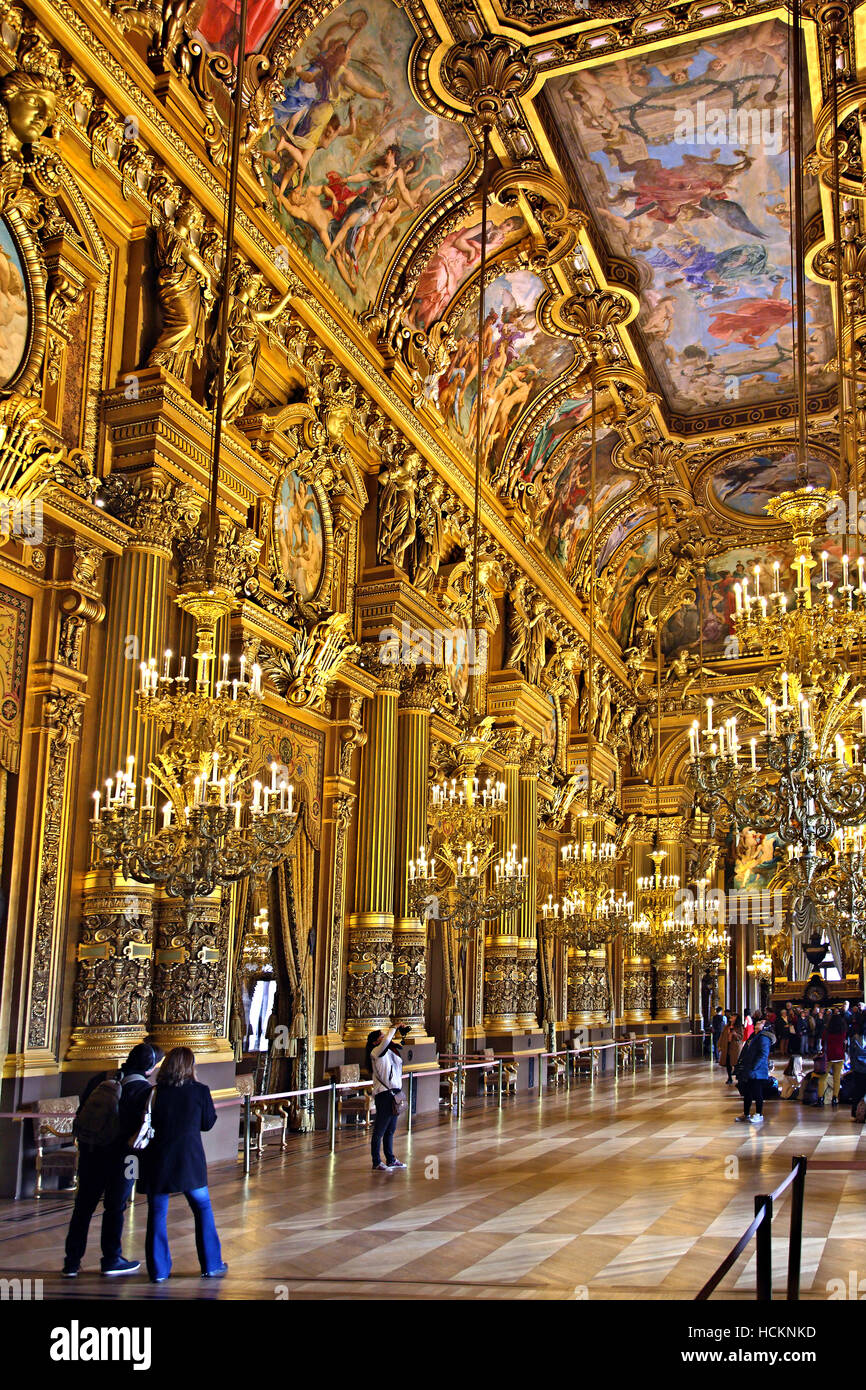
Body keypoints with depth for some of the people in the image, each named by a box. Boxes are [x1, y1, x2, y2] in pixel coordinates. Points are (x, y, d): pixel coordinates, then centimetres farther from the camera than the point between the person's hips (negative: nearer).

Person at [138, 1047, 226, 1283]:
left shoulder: (154, 1092, -3)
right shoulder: (200, 1091, -4)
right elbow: (208, 1123, 6)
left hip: (158, 1160, 0)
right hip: (189, 1159, 0)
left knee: (157, 1213, 10)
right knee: (203, 1209, 14)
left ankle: (158, 1270, 10)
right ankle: (211, 1265, 17)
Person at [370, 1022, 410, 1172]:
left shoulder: (390, 1051, 13)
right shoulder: (376, 1051, -11)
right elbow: (387, 1040, -28)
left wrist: (402, 1034, 12)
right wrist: (393, 1028, -15)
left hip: (394, 1093, 9)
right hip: (383, 1094, -9)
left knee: (390, 1130, 17)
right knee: (379, 1131, -2)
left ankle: (390, 1160, 27)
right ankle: (376, 1163, 3)